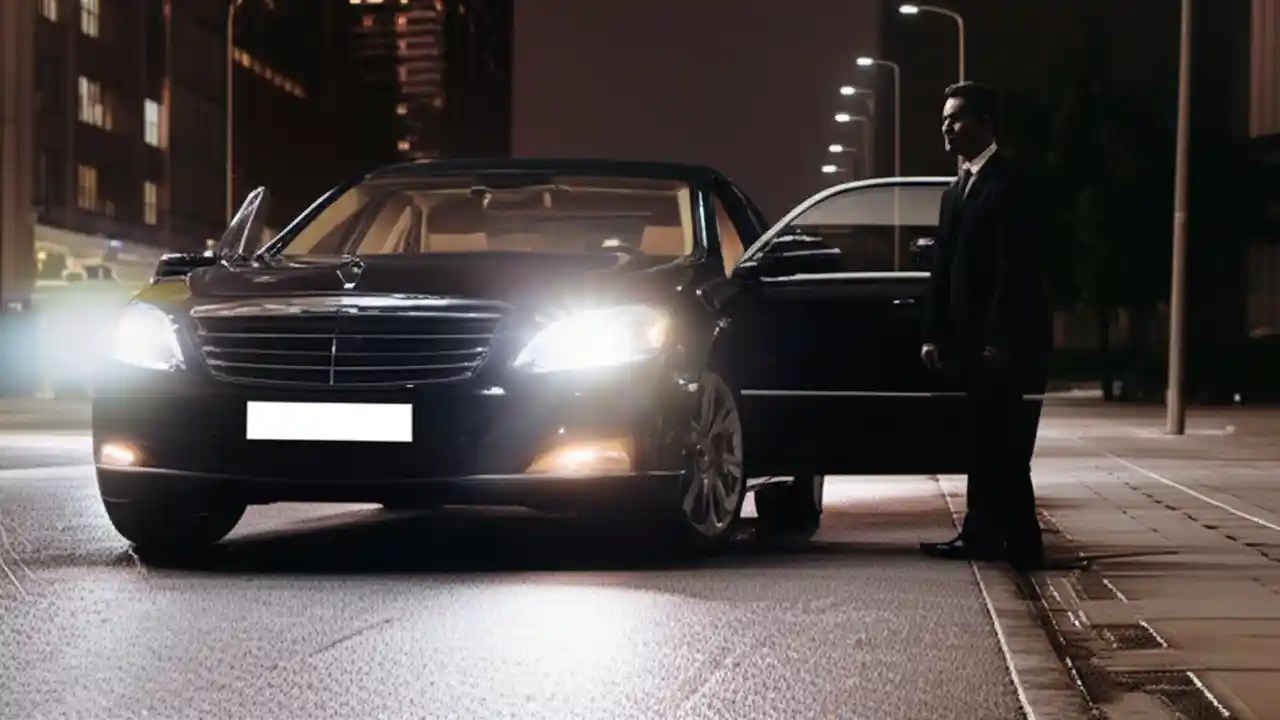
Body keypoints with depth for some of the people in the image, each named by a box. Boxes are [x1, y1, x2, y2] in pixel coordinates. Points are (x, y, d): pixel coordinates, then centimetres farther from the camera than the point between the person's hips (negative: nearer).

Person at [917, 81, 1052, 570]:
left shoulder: (1009, 186, -10)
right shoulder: (957, 191, 18)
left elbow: (1016, 269, -17)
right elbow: (943, 269, 17)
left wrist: (998, 340, -21)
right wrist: (934, 335, 9)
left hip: (1006, 343, -9)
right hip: (970, 343, 9)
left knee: (1001, 446, -8)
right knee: (984, 444, 10)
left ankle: (1020, 543, -4)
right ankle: (982, 536, 13)